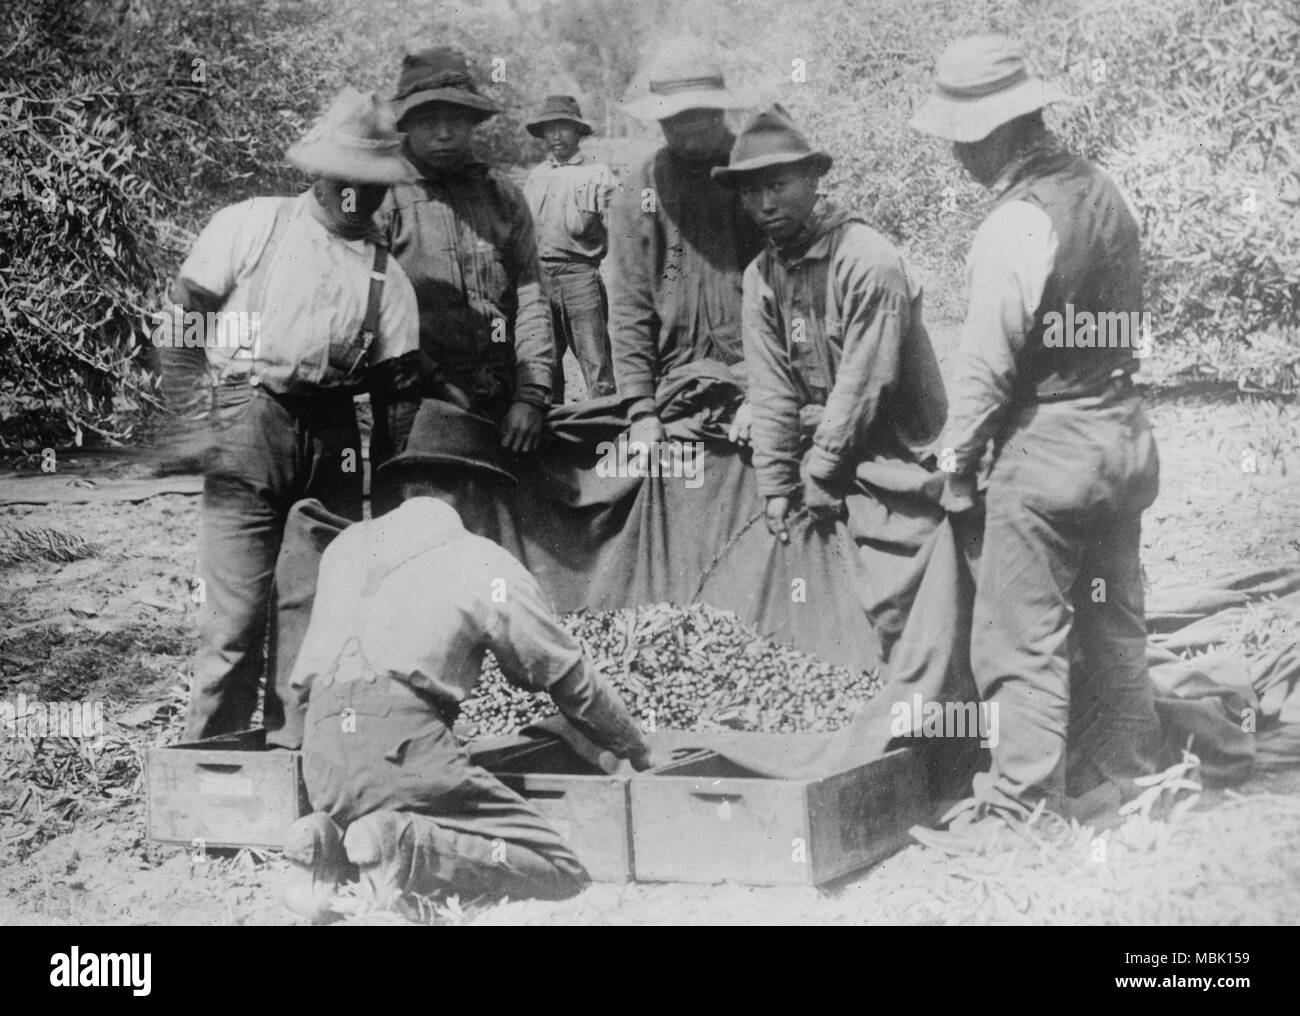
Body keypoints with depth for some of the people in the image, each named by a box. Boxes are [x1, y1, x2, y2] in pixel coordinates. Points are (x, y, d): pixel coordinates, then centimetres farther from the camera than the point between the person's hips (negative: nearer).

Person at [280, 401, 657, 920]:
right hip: (399, 745, -7)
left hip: (320, 758, 7)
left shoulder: (347, 543, 21)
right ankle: (404, 846, -22)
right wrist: (640, 753, 28)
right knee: (561, 871, -4)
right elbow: (573, 681, 13)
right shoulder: (486, 565, 5)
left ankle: (331, 837, -3)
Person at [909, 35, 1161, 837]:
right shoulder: (1104, 190, 4)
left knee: (1025, 638, 1)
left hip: (1045, 447, -8)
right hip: (1123, 433, 8)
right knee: (1115, 624, 17)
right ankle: (1122, 785, 28)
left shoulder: (1016, 225, -20)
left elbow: (988, 363, -17)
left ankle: (1018, 806, 7)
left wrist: (959, 464, -5)